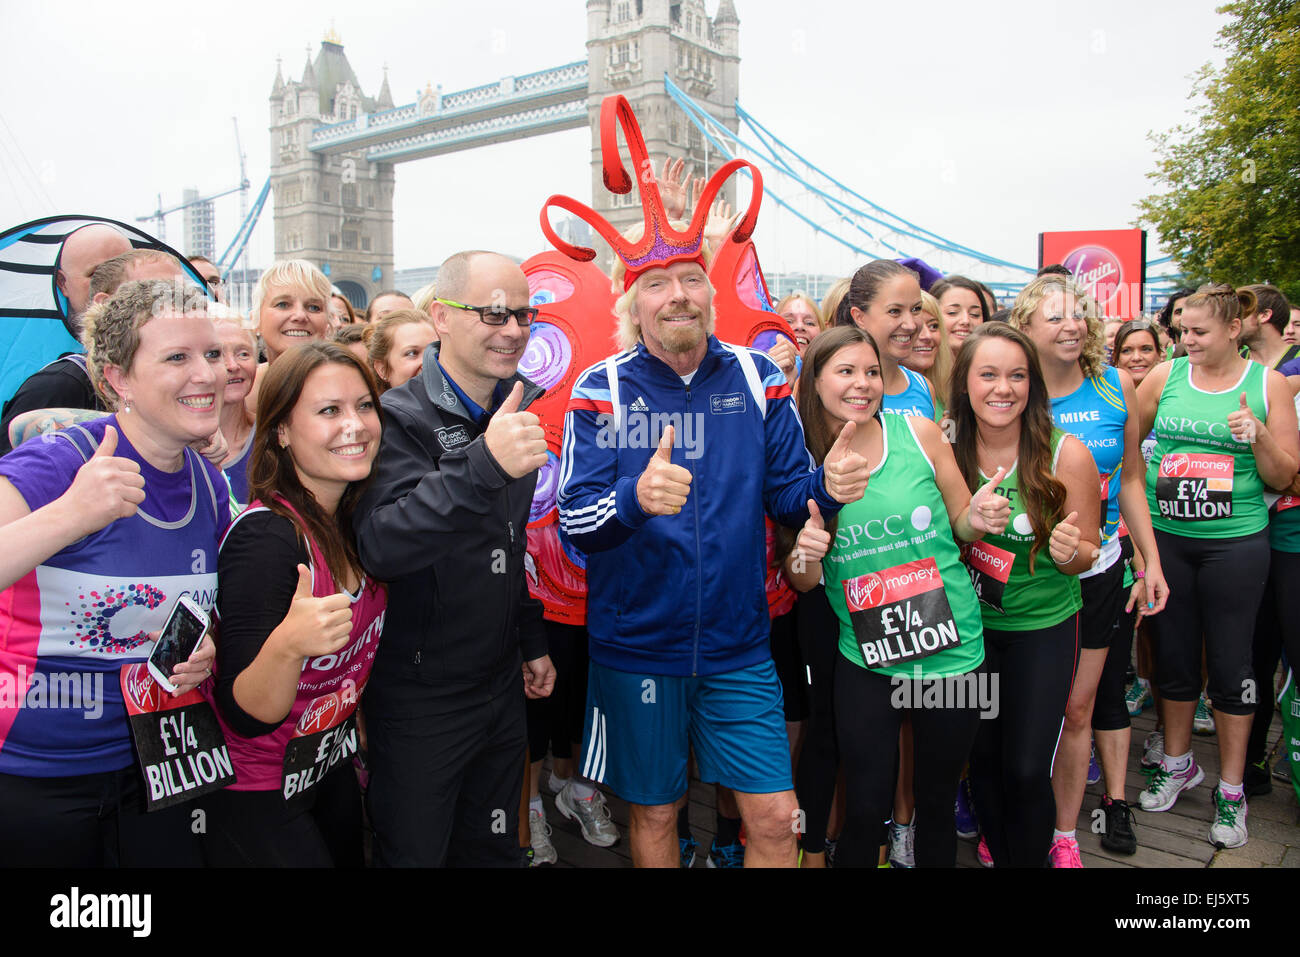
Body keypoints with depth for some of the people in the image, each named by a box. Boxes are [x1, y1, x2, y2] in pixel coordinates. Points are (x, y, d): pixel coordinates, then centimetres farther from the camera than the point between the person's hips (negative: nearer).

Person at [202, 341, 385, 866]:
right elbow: (245, 715, -28)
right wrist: (288, 644, -44)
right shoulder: (265, 537, -27)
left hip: (331, 767, 7)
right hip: (256, 797, -7)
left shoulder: (353, 519, -4)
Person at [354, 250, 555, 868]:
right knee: (414, 852, 11)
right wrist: (483, 465, -45)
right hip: (418, 698, -6)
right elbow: (380, 546, -33)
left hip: (501, 688, 6)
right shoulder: (401, 417, -17)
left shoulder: (520, 410, 5)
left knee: (493, 850, 21)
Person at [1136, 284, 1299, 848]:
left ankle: (1231, 789, 20)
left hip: (1235, 542, -2)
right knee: (1173, 655, 12)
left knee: (1230, 664, 4)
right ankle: (1178, 763, 32)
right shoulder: (1166, 376, 2)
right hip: (1165, 537, 2)